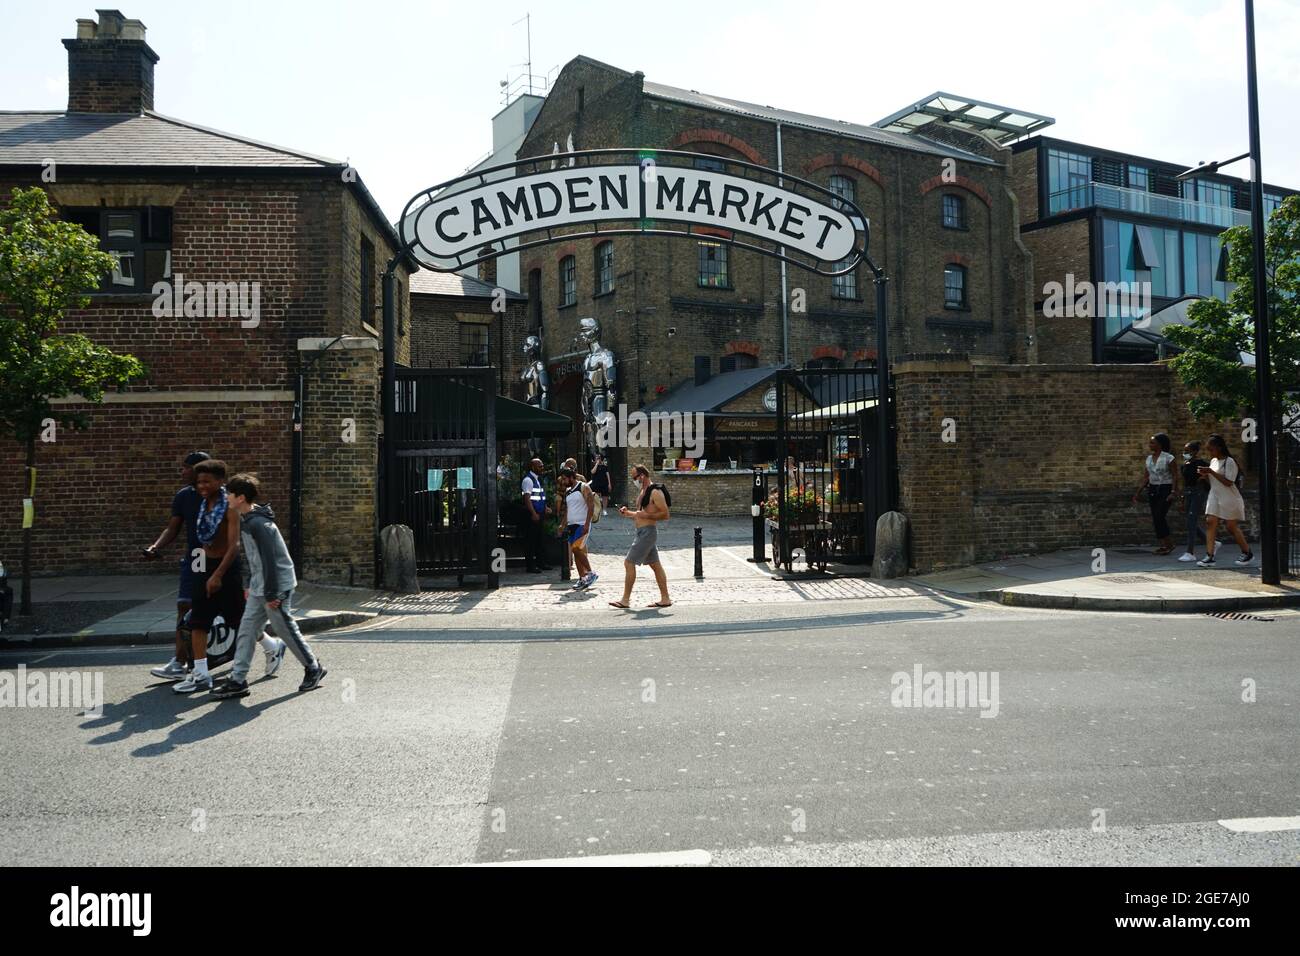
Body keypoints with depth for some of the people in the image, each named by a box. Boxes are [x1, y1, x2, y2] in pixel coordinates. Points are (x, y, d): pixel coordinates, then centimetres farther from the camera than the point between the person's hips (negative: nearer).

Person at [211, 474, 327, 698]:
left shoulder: (259, 524, -21)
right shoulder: (246, 521, 11)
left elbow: (269, 559, -23)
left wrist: (271, 594, -21)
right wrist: (250, 584, 22)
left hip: (277, 585, -10)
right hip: (259, 587, 10)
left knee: (285, 630, 2)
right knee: (246, 630, 6)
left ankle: (314, 669, 18)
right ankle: (238, 680, 9)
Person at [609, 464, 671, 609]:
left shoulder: (655, 492, -14)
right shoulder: (644, 491, 16)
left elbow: (665, 515, -18)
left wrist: (646, 515, -25)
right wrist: (628, 514, 8)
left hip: (648, 532, -10)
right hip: (643, 532, 10)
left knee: (629, 562, -9)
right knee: (655, 565, 10)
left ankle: (625, 600, -5)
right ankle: (665, 599, 14)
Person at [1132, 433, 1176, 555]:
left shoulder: (1168, 458, -7)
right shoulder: (1149, 458, 10)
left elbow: (1174, 476, -9)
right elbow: (1145, 478, 14)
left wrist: (1173, 492, -19)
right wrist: (1137, 493, 10)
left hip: (1165, 490, -6)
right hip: (1152, 490, 6)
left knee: (1159, 517, -14)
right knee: (1155, 519, 4)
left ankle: (1169, 544, 0)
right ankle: (1164, 545, 10)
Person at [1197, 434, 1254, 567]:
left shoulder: (1229, 462, -13)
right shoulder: (1213, 461, 11)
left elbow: (1228, 482, -21)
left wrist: (1211, 472, -24)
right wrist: (1205, 475, -1)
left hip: (1229, 499, -7)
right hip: (1214, 497, 7)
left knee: (1231, 527, 0)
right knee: (1210, 523, -8)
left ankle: (1248, 553, 22)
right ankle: (1209, 556, -12)